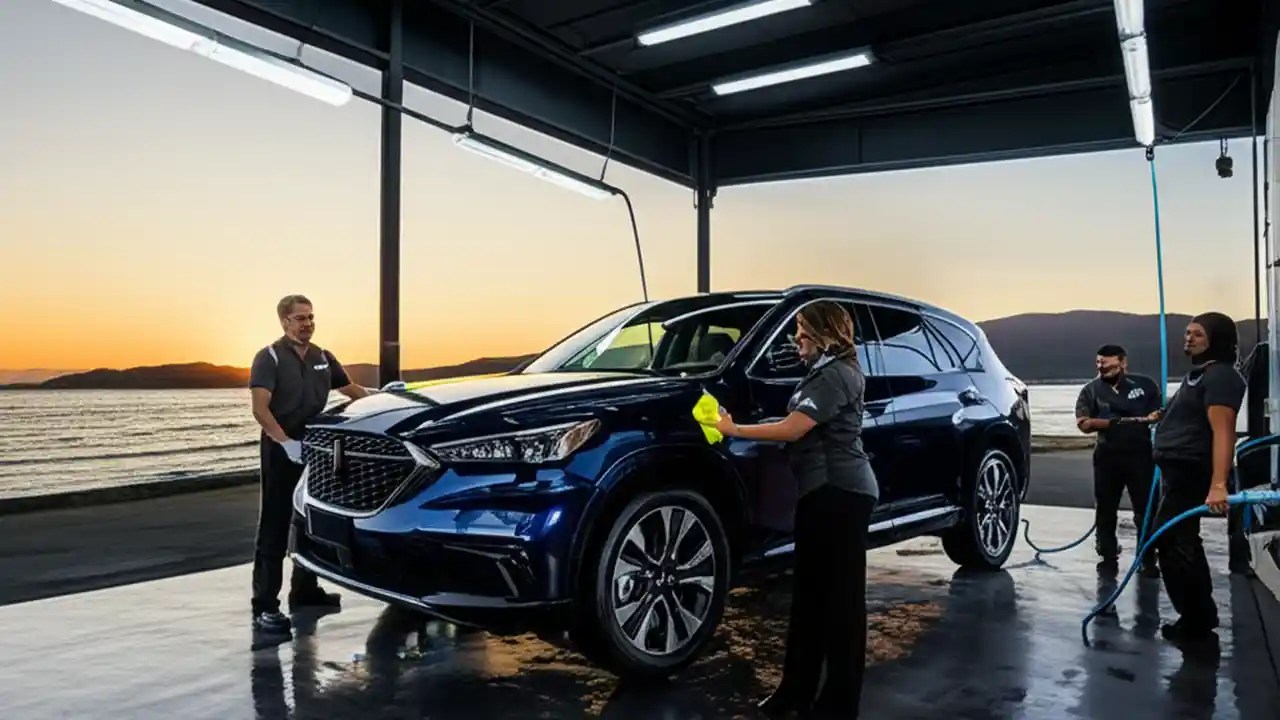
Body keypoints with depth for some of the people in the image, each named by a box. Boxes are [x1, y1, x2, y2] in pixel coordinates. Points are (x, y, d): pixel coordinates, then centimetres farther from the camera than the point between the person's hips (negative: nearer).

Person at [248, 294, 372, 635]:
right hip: (281, 451, -6)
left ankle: (305, 590, 29)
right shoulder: (270, 357, -7)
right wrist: (286, 442, -27)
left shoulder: (323, 358, 11)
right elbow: (260, 408, -17)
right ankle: (265, 606, -5)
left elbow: (351, 390, 24)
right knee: (274, 527, -7)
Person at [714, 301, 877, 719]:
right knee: (812, 593, 11)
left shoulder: (836, 374, -12)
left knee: (841, 596, -4)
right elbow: (803, 429, 20)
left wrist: (735, 429, -9)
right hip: (825, 491, 11)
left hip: (840, 492, -11)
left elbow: (792, 429, -17)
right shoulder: (826, 372, 21)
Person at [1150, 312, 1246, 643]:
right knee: (1182, 541, 15)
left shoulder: (1220, 375, -15)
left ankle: (1196, 620, 1)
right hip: (1178, 469, 11)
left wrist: (1218, 484, -35)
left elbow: (1223, 431, -26)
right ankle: (1202, 614, 25)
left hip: (1191, 471, -11)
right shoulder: (1197, 373, 18)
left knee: (1169, 541, -8)